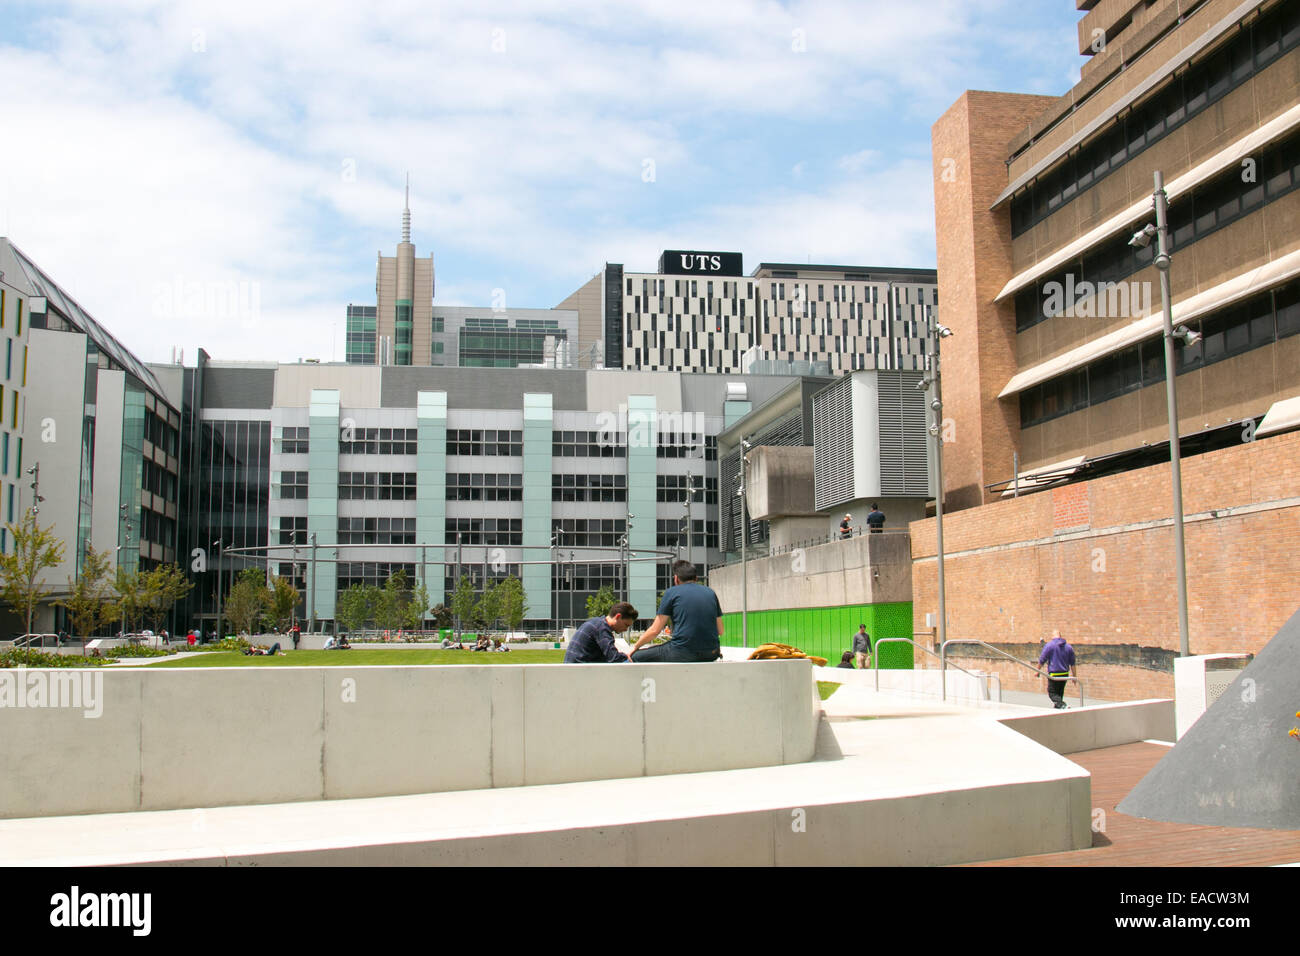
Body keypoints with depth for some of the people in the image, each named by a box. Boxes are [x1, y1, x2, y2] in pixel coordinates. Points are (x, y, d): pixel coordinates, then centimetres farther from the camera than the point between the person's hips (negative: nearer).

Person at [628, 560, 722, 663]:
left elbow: (654, 630, 2)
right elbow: (720, 631, 17)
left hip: (682, 655, -5)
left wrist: (635, 647, 16)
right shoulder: (710, 592, 14)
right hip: (711, 655, 5)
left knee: (636, 657, 8)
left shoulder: (671, 592, 3)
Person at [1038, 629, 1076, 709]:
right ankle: (1057, 706, 27)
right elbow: (1072, 663, 12)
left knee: (1052, 692, -1)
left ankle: (1061, 704, -25)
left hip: (1053, 674, -5)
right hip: (1065, 674, 5)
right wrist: (1074, 675, 18)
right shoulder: (1068, 647, 8)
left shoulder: (1049, 645, -8)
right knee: (1060, 692, 18)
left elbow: (1042, 660, -6)